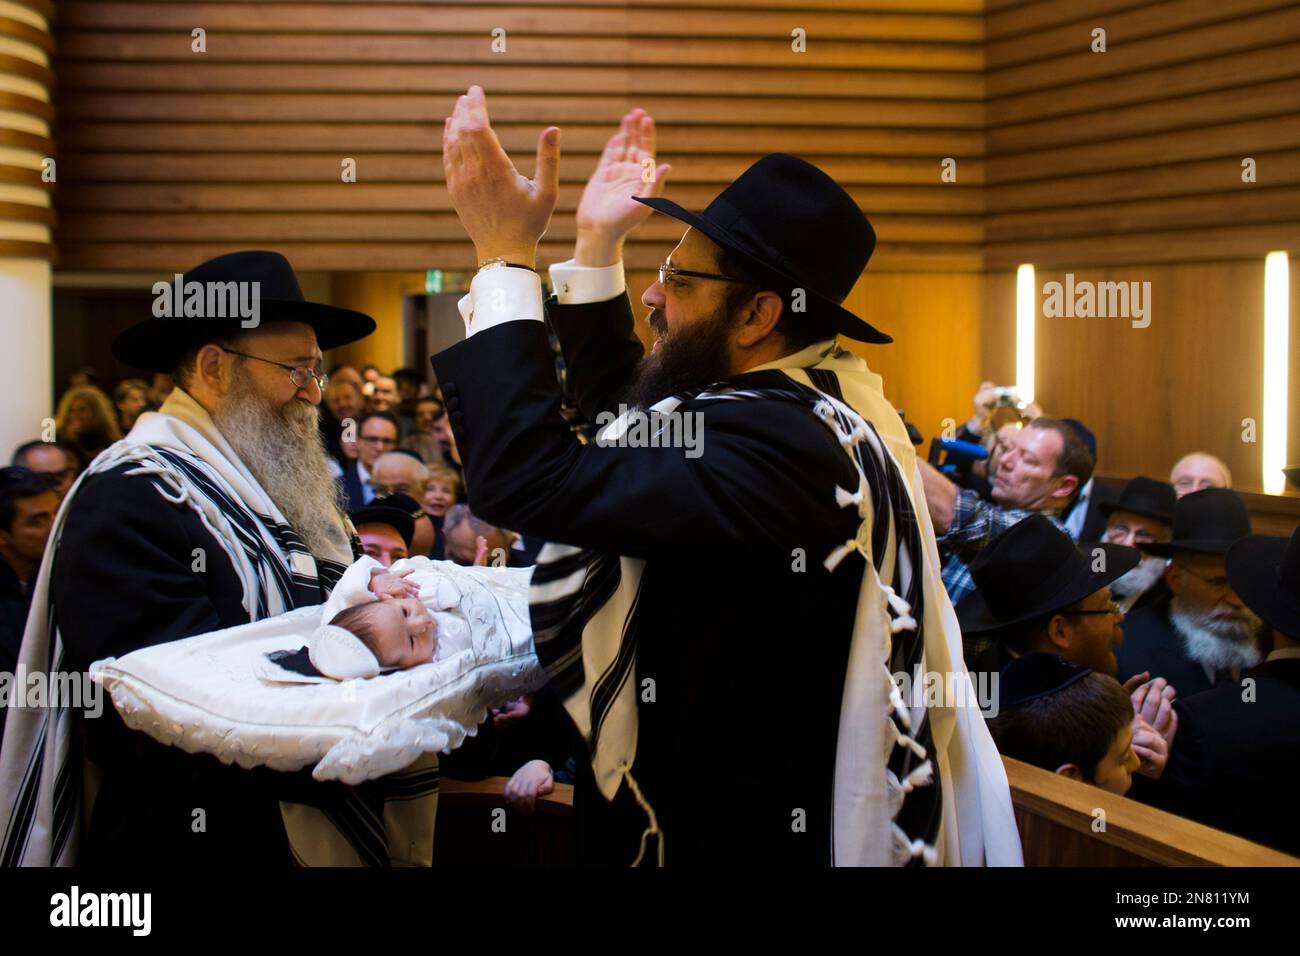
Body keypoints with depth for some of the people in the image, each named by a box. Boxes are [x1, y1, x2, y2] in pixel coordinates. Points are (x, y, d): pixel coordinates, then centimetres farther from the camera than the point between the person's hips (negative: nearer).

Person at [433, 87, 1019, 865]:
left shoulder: (775, 445, -29)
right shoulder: (803, 404, 1)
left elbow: (525, 476, -35)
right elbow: (614, 415, 16)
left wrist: (506, 254, -26)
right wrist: (598, 245, 9)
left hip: (740, 835, -9)